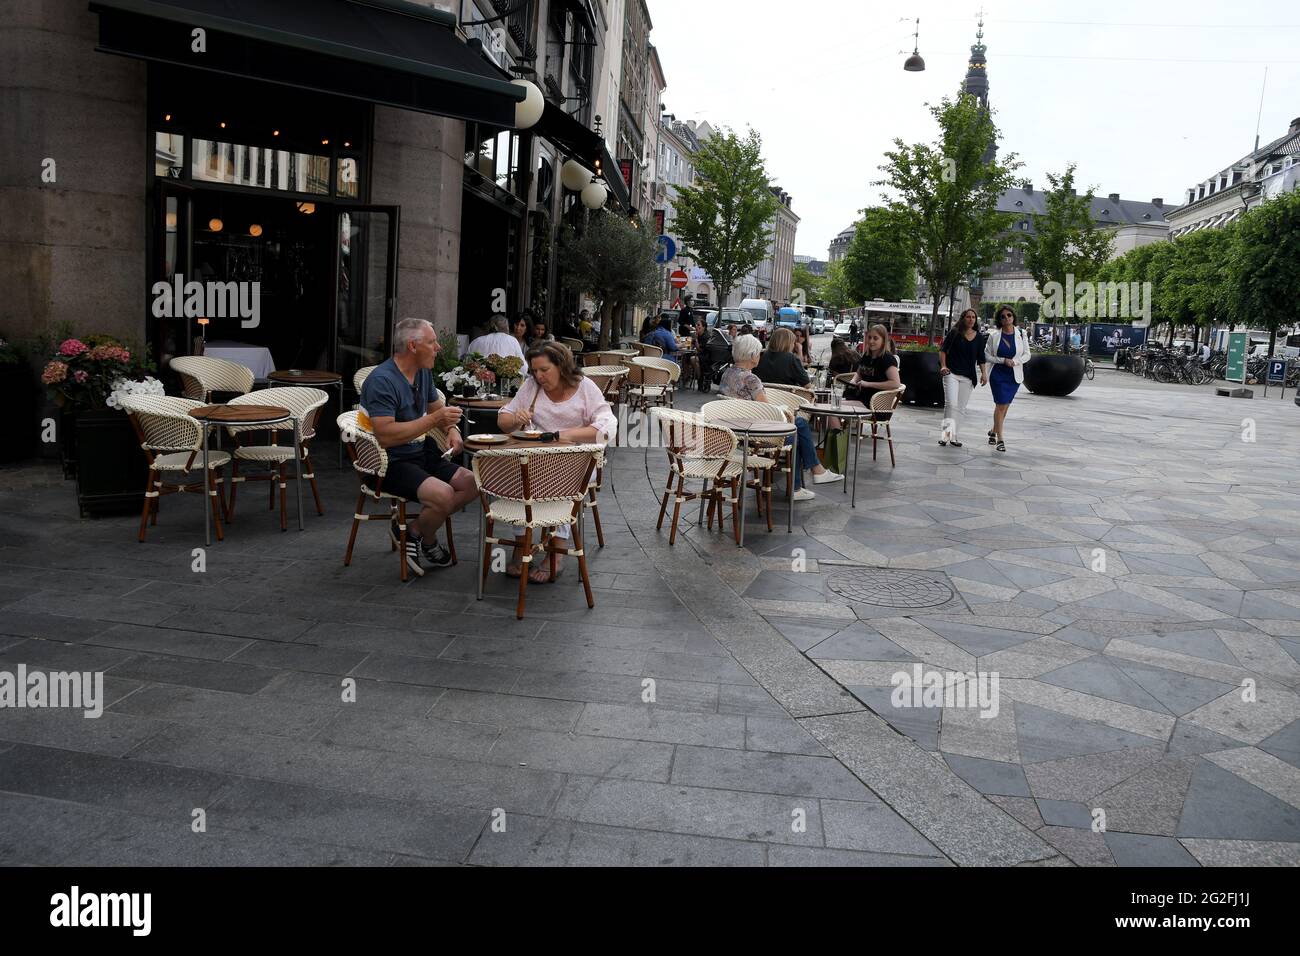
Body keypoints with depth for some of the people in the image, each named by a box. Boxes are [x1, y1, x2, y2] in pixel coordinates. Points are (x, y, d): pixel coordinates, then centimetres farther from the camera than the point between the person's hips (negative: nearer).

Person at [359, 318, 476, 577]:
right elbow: (385, 436, -28)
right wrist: (433, 420, -28)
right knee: (443, 494, -29)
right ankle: (428, 542, 4)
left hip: (422, 454, 9)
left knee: (472, 484, -7)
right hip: (391, 464, -9)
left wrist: (452, 429, 0)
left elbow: (437, 406, 23)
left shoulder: (424, 372, 8)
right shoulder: (381, 381, -20)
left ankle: (413, 530, 3)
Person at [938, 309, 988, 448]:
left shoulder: (979, 337, 9)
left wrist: (984, 373, -1)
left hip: (968, 377, 4)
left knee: (961, 408, 5)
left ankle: (952, 436, 13)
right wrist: (943, 366, -9)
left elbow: (981, 358, 11)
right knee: (951, 404, -18)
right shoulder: (955, 332, 1)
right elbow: (943, 349, 3)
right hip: (951, 374, -4)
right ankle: (946, 433, -18)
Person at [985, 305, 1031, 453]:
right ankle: (1000, 440, -2)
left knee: (1005, 406, 11)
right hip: (998, 375, -2)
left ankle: (993, 431, 32)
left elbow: (1027, 354, 4)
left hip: (1015, 376, 2)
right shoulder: (994, 336, -4)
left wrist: (1015, 361, -15)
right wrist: (1003, 360, -15)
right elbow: (987, 355, -2)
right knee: (1001, 405, -7)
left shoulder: (1021, 334, 1)